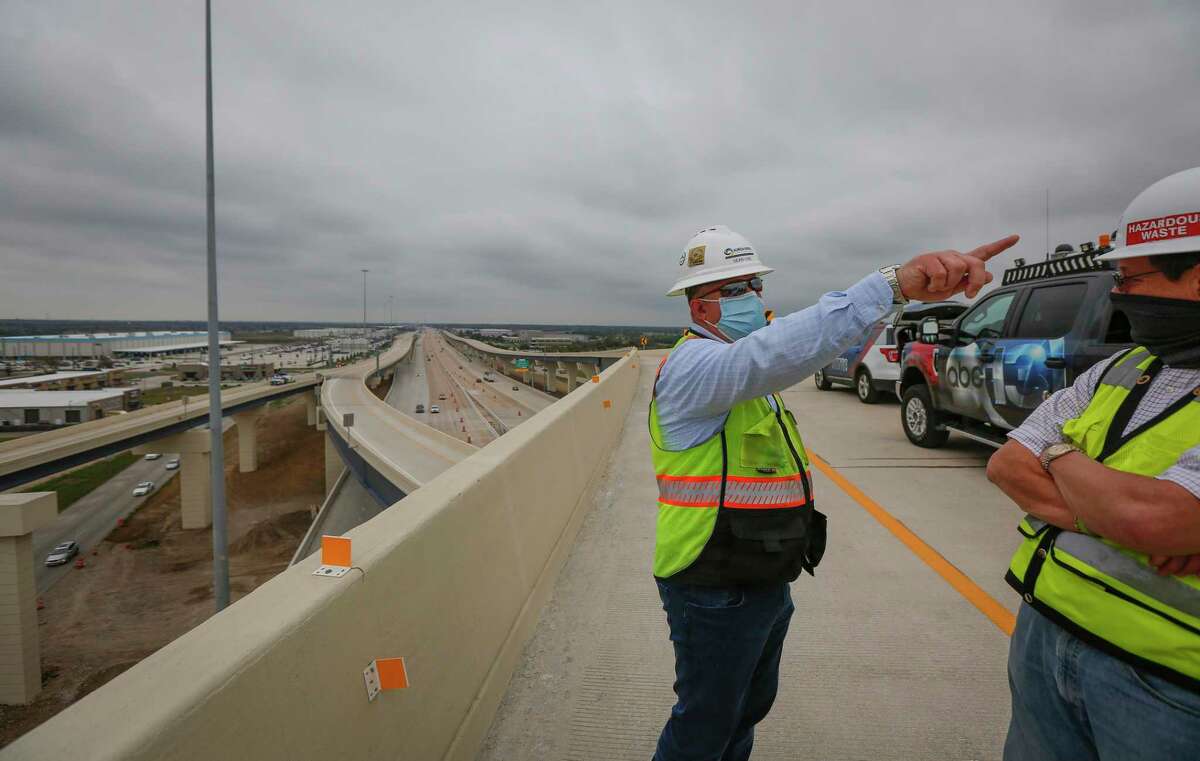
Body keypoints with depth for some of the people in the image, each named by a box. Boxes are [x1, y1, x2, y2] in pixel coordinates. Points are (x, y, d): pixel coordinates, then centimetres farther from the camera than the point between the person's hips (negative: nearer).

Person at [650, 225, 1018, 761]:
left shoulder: (744, 377, 11)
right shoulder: (692, 364, -24)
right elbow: (772, 355, -41)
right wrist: (893, 283, -51)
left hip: (764, 584, 10)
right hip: (717, 594, -9)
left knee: (749, 707, 26)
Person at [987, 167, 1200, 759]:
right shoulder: (1121, 370, 6)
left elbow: (1152, 518, -30)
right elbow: (1005, 464, 1)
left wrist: (1061, 456, -10)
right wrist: (1112, 514, -16)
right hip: (1041, 632, 6)